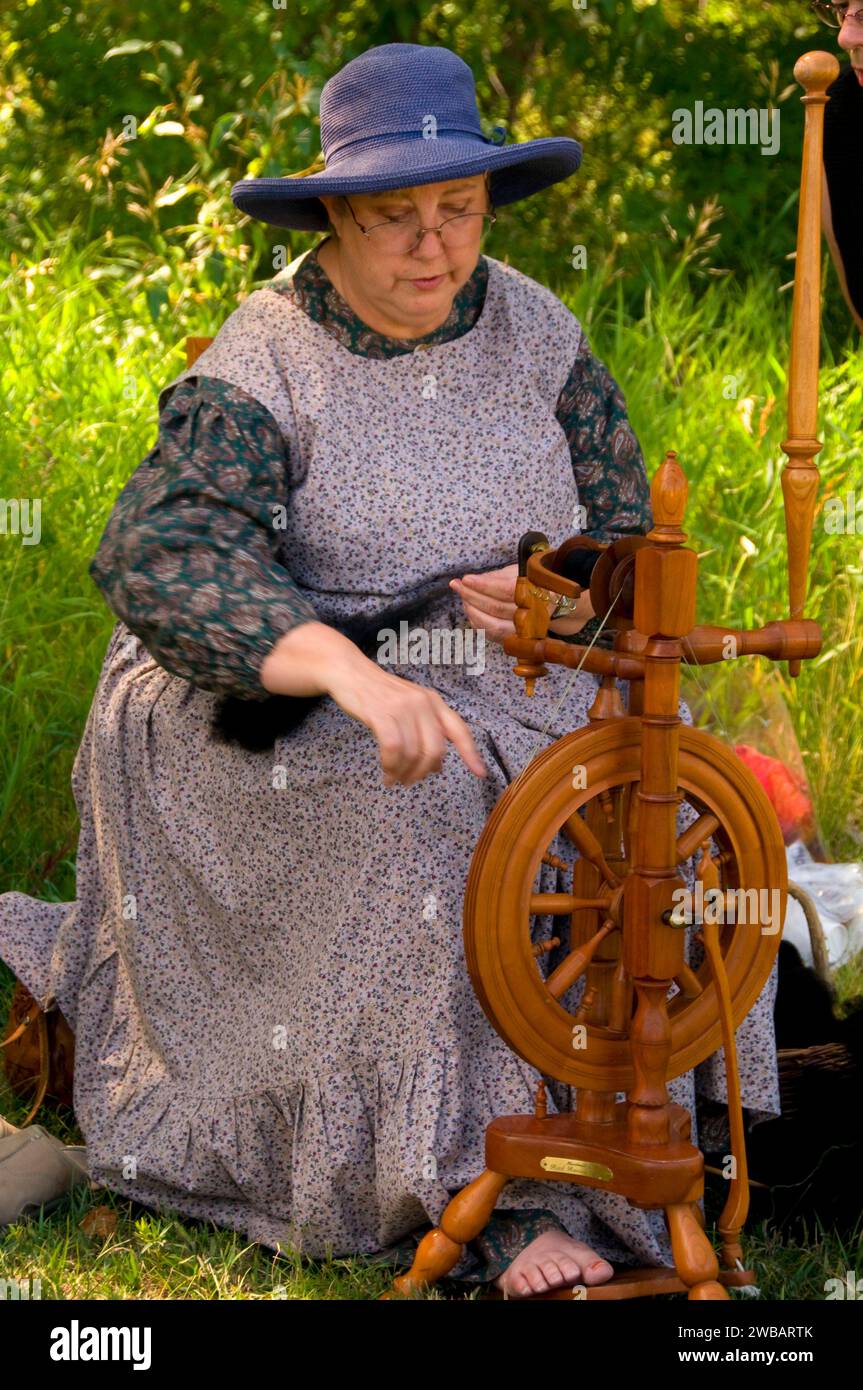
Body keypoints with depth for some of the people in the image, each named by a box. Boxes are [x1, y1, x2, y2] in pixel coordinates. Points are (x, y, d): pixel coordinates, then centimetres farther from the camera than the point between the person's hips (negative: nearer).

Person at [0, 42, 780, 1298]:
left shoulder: (534, 333, 1)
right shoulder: (261, 371, -15)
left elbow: (625, 532, 9)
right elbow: (164, 561, -32)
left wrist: (562, 602, -17)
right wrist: (352, 673, -48)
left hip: (497, 681, 5)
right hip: (277, 709, -5)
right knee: (447, 823, -33)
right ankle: (499, 1195, -29)